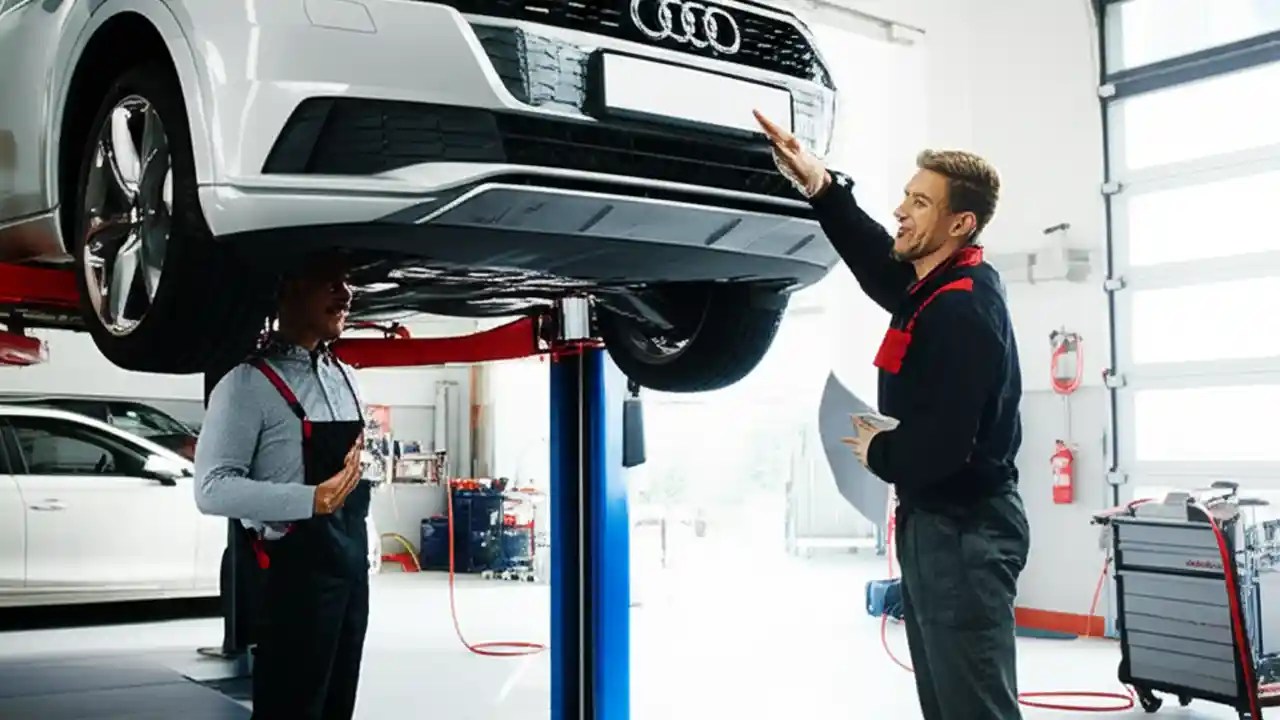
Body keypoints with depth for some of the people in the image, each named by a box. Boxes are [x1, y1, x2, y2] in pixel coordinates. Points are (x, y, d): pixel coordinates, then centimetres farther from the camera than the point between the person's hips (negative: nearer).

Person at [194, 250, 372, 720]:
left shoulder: (346, 379, 13)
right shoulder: (250, 384, -11)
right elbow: (212, 487, -19)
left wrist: (362, 550, 15)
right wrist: (310, 500, -27)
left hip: (351, 565, 8)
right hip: (294, 569, -8)